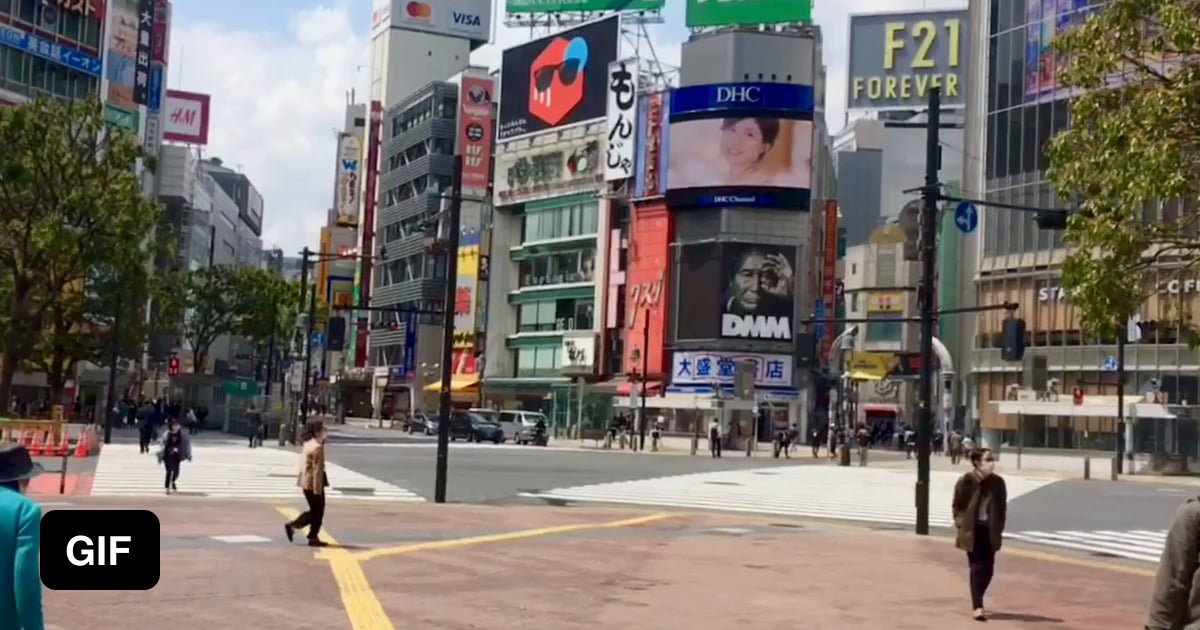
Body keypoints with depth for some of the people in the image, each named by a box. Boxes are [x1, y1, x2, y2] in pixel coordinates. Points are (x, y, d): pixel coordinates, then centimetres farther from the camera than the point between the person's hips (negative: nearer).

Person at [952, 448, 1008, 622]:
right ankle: (977, 607, -3)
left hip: (990, 530, 4)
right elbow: (957, 506, 0)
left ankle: (977, 602, 29)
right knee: (977, 567, -5)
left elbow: (1002, 507, 8)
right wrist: (961, 525, -6)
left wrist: (999, 528, 3)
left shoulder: (998, 482, 1)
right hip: (972, 530, -4)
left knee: (988, 568, 7)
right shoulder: (966, 481, -8)